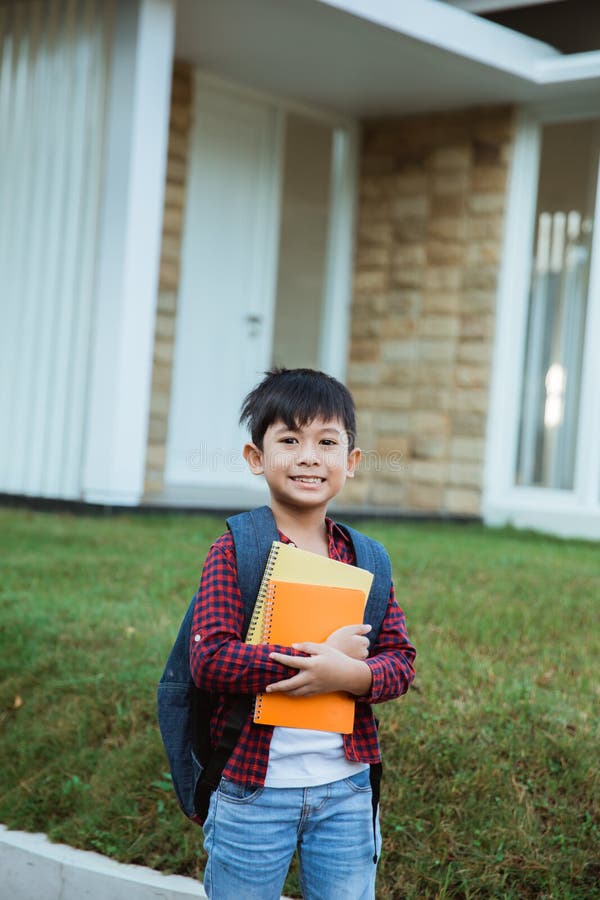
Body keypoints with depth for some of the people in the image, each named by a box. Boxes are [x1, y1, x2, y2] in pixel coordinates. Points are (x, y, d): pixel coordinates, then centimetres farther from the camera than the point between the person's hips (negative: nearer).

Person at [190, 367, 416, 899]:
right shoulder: (234, 552, -8)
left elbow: (401, 661, 3)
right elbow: (209, 660, -17)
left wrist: (351, 675, -19)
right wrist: (320, 657, -19)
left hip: (345, 790, 3)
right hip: (253, 786, -3)